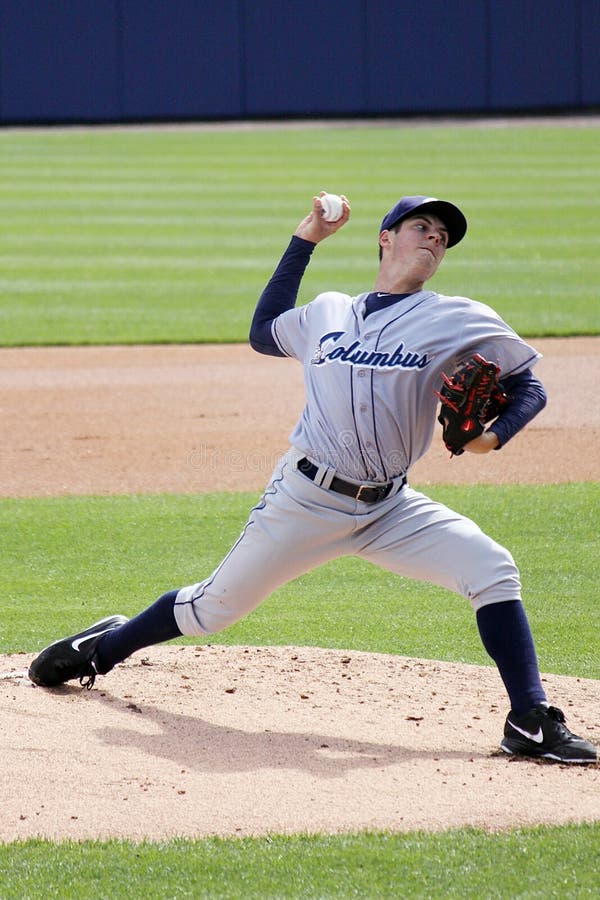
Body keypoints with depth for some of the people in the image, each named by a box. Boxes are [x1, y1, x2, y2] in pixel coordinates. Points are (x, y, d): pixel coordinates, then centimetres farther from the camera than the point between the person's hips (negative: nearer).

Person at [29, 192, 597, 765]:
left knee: (492, 570, -22)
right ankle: (102, 648, 34)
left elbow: (528, 386, 4)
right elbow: (263, 332, 27)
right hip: (305, 498, 1)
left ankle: (531, 724, -17)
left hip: (389, 509, -1)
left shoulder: (459, 321, 1)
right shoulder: (327, 313, 10)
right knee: (214, 607, 7)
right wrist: (304, 241, 22)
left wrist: (493, 435, -17)